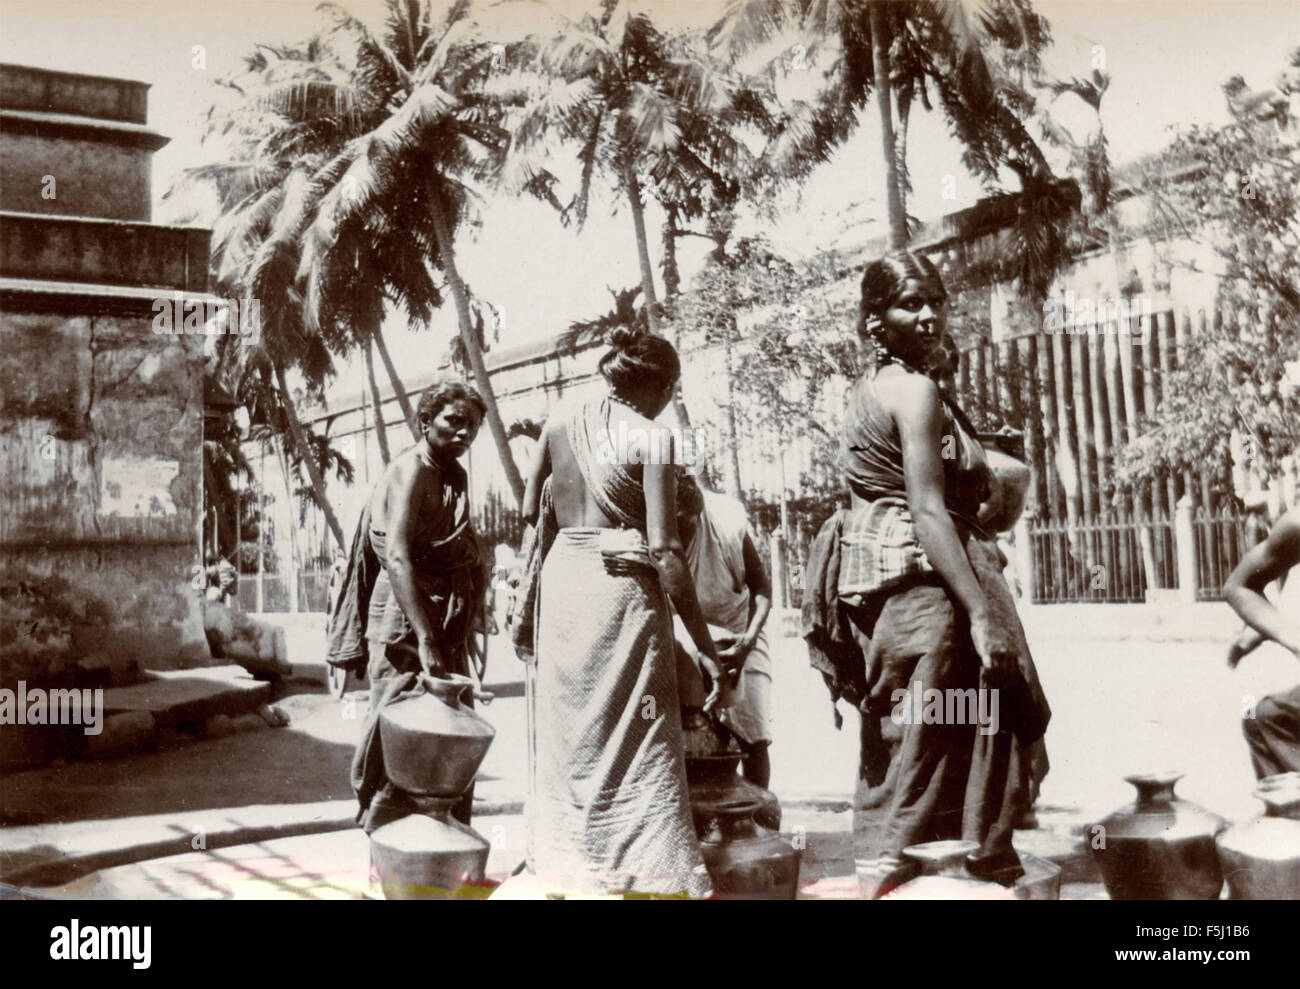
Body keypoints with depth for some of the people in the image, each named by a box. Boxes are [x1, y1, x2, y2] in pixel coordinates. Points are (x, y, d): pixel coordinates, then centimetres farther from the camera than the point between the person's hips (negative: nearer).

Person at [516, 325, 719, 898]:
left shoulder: (561, 424, 5)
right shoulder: (652, 439, -9)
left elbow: (530, 511, 11)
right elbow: (664, 550, -13)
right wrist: (704, 642, -9)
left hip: (562, 578, 5)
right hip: (623, 589, -5)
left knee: (567, 727, 16)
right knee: (637, 738, 1)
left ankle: (563, 861, 25)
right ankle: (647, 871, 1)